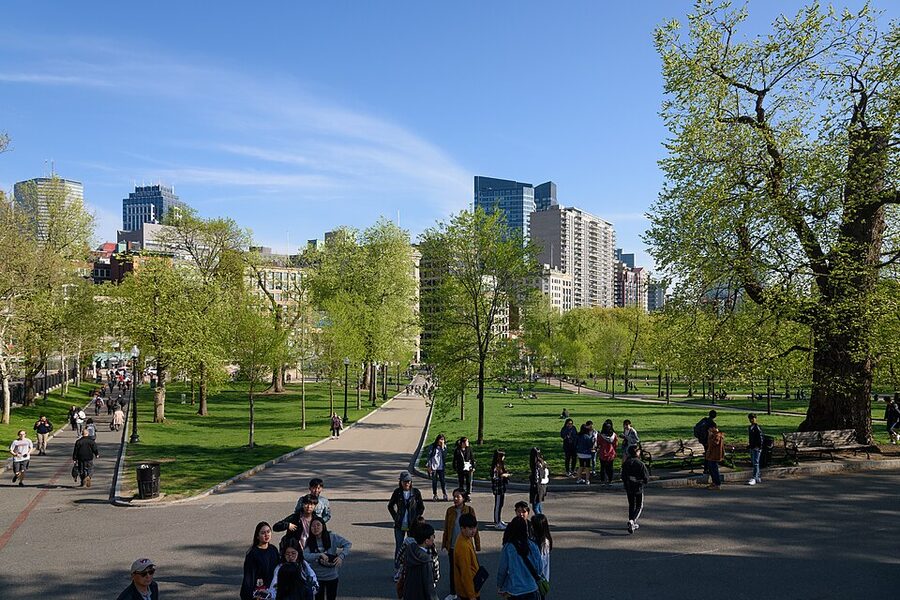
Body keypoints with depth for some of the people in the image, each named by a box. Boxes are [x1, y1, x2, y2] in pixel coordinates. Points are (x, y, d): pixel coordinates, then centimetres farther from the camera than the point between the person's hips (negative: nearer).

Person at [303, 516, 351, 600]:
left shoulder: (332, 537, -12)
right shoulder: (309, 541, -7)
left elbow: (348, 544, -14)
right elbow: (305, 555, -20)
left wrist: (341, 556, -29)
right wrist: (320, 555, -30)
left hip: (332, 576, -1)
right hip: (317, 577, 1)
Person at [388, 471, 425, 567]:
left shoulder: (416, 492, -3)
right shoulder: (397, 492, -1)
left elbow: (421, 507, 7)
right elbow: (390, 506, 12)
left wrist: (416, 518, -2)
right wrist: (395, 518, 3)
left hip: (412, 525, 0)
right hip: (399, 525, 1)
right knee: (398, 548, 4)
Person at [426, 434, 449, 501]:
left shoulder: (444, 447, 4)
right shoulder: (433, 446, -1)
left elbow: (444, 456, -10)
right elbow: (429, 456, 1)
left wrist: (442, 447, -16)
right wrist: (429, 466, -2)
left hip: (441, 467, 1)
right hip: (434, 467, -1)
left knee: (443, 481, -2)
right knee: (434, 481, 6)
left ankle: (445, 495, 5)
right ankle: (435, 495, 15)